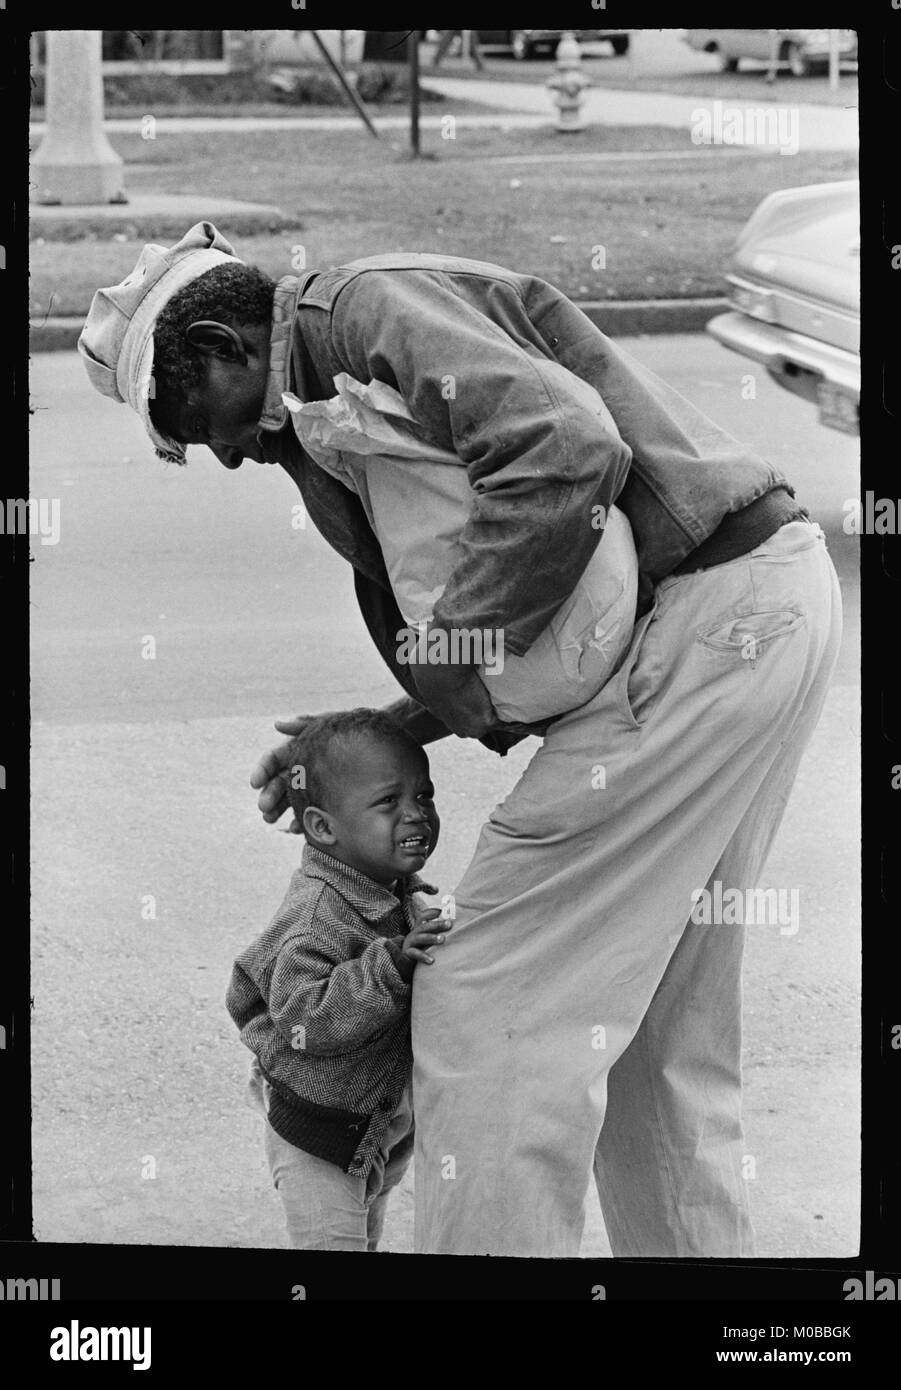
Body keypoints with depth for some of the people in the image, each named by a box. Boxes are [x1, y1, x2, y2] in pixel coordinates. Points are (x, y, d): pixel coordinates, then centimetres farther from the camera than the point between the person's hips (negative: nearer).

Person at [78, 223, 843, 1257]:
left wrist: (455, 666, -18)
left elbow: (567, 448, -26)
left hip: (705, 617, -11)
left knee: (487, 1007, -8)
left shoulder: (369, 305, -9)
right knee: (661, 1022, 17)